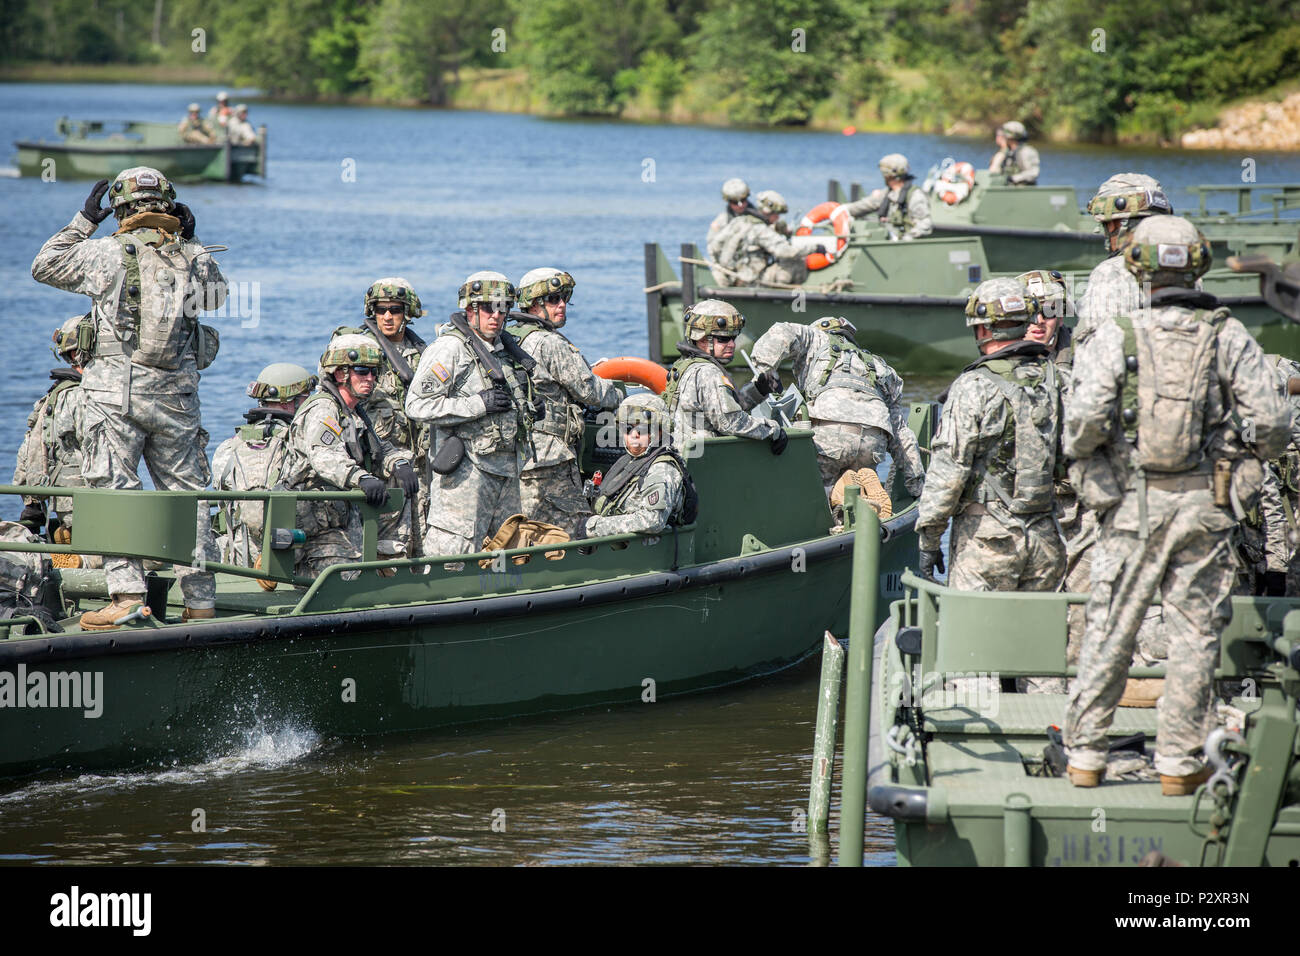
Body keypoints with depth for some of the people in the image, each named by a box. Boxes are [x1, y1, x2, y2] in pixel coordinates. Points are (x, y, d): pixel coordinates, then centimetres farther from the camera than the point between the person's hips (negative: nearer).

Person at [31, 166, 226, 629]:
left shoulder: (106, 253, -4)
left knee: (113, 488, -4)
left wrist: (84, 221, 17)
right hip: (177, 394, 3)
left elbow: (44, 265, 10)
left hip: (116, 390, -3)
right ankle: (201, 600, 11)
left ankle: (127, 595, -15)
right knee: (186, 492, 10)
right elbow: (217, 295, 26)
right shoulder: (196, 257, 5)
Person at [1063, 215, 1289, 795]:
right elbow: (1271, 423, -5)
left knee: (1109, 632, 8)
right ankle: (1178, 762, 7)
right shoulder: (1230, 338, -1)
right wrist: (1252, 460, 15)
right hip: (1205, 506, 0)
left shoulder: (1116, 338, -4)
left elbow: (1087, 417, -13)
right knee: (1194, 633, 6)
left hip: (1134, 506, 0)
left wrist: (1079, 449, 8)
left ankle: (1084, 753, 12)